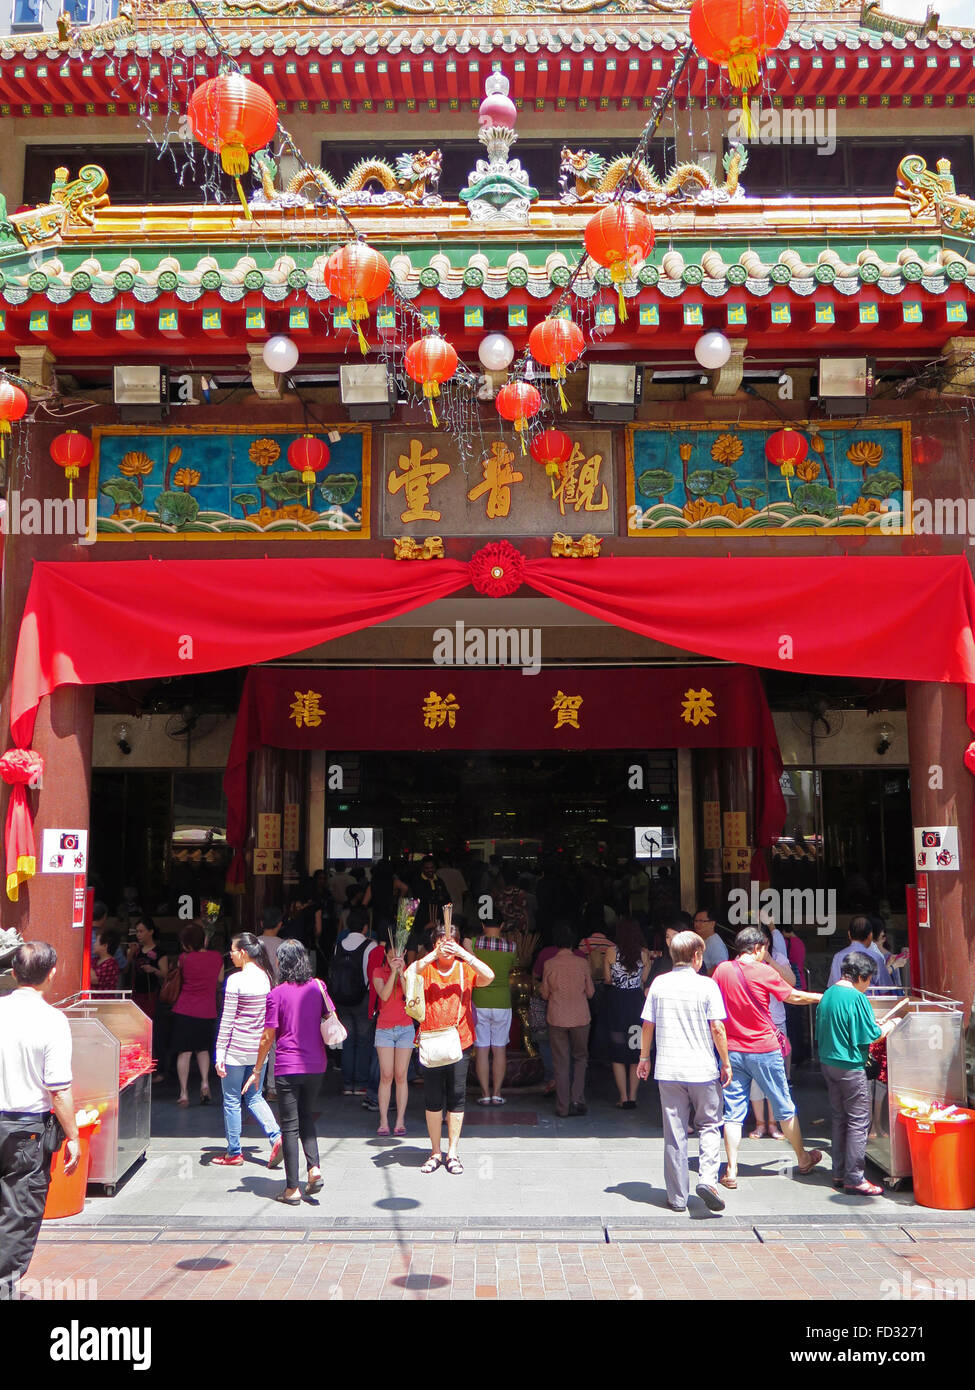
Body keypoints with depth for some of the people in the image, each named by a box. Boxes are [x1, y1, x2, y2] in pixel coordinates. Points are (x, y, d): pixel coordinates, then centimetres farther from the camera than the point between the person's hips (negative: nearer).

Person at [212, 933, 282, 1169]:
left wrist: (220, 1054, -10)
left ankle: (234, 1152, 16)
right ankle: (276, 1136, -1)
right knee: (255, 1097, 16)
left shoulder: (235, 980, -15)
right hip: (259, 1049, 6)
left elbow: (227, 1020, -14)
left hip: (236, 1049, -6)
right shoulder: (266, 977, 3)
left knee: (231, 1100, 8)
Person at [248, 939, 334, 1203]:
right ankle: (314, 1168, 3)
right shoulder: (317, 986, 1)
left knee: (290, 1126, 4)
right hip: (316, 1065, 4)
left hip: (287, 1067, -4)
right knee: (307, 1118, 20)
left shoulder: (277, 993, -10)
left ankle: (292, 1189, 7)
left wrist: (257, 1070, 1)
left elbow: (268, 1036, -8)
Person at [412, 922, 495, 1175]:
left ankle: (452, 1153, 13)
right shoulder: (426, 968, 3)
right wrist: (435, 954, -23)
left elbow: (488, 976, -15)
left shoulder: (465, 969, 4)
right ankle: (435, 1153, 17)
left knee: (457, 1099, 3)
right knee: (432, 1100, 6)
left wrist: (463, 954, -18)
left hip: (459, 1042, 0)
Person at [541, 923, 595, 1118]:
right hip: (580, 1017, 0)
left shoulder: (549, 965, -6)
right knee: (580, 1059, 16)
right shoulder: (582, 963, -6)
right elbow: (590, 992, 3)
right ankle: (577, 1100, 4)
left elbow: (545, 994, 2)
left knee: (561, 1063, 6)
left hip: (557, 1018, 0)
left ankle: (562, 1107, 7)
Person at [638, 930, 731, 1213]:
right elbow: (717, 1028, -8)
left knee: (674, 1132, 8)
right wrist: (726, 1063, 3)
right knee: (708, 1125, 14)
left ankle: (677, 1197, 11)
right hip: (703, 1069, -2)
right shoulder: (707, 985, -7)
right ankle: (708, 1178, -6)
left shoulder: (659, 984, 2)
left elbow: (647, 1024, 5)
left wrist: (644, 1058, 18)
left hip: (668, 1070, 2)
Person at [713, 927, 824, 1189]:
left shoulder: (721, 971, -1)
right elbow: (792, 996, 4)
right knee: (785, 1107, 13)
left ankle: (731, 1171, 1)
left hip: (732, 1050, 3)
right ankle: (803, 1159, 30)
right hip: (764, 1050, -3)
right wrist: (819, 997, 20)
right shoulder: (764, 971, -9)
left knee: (733, 1111, 5)